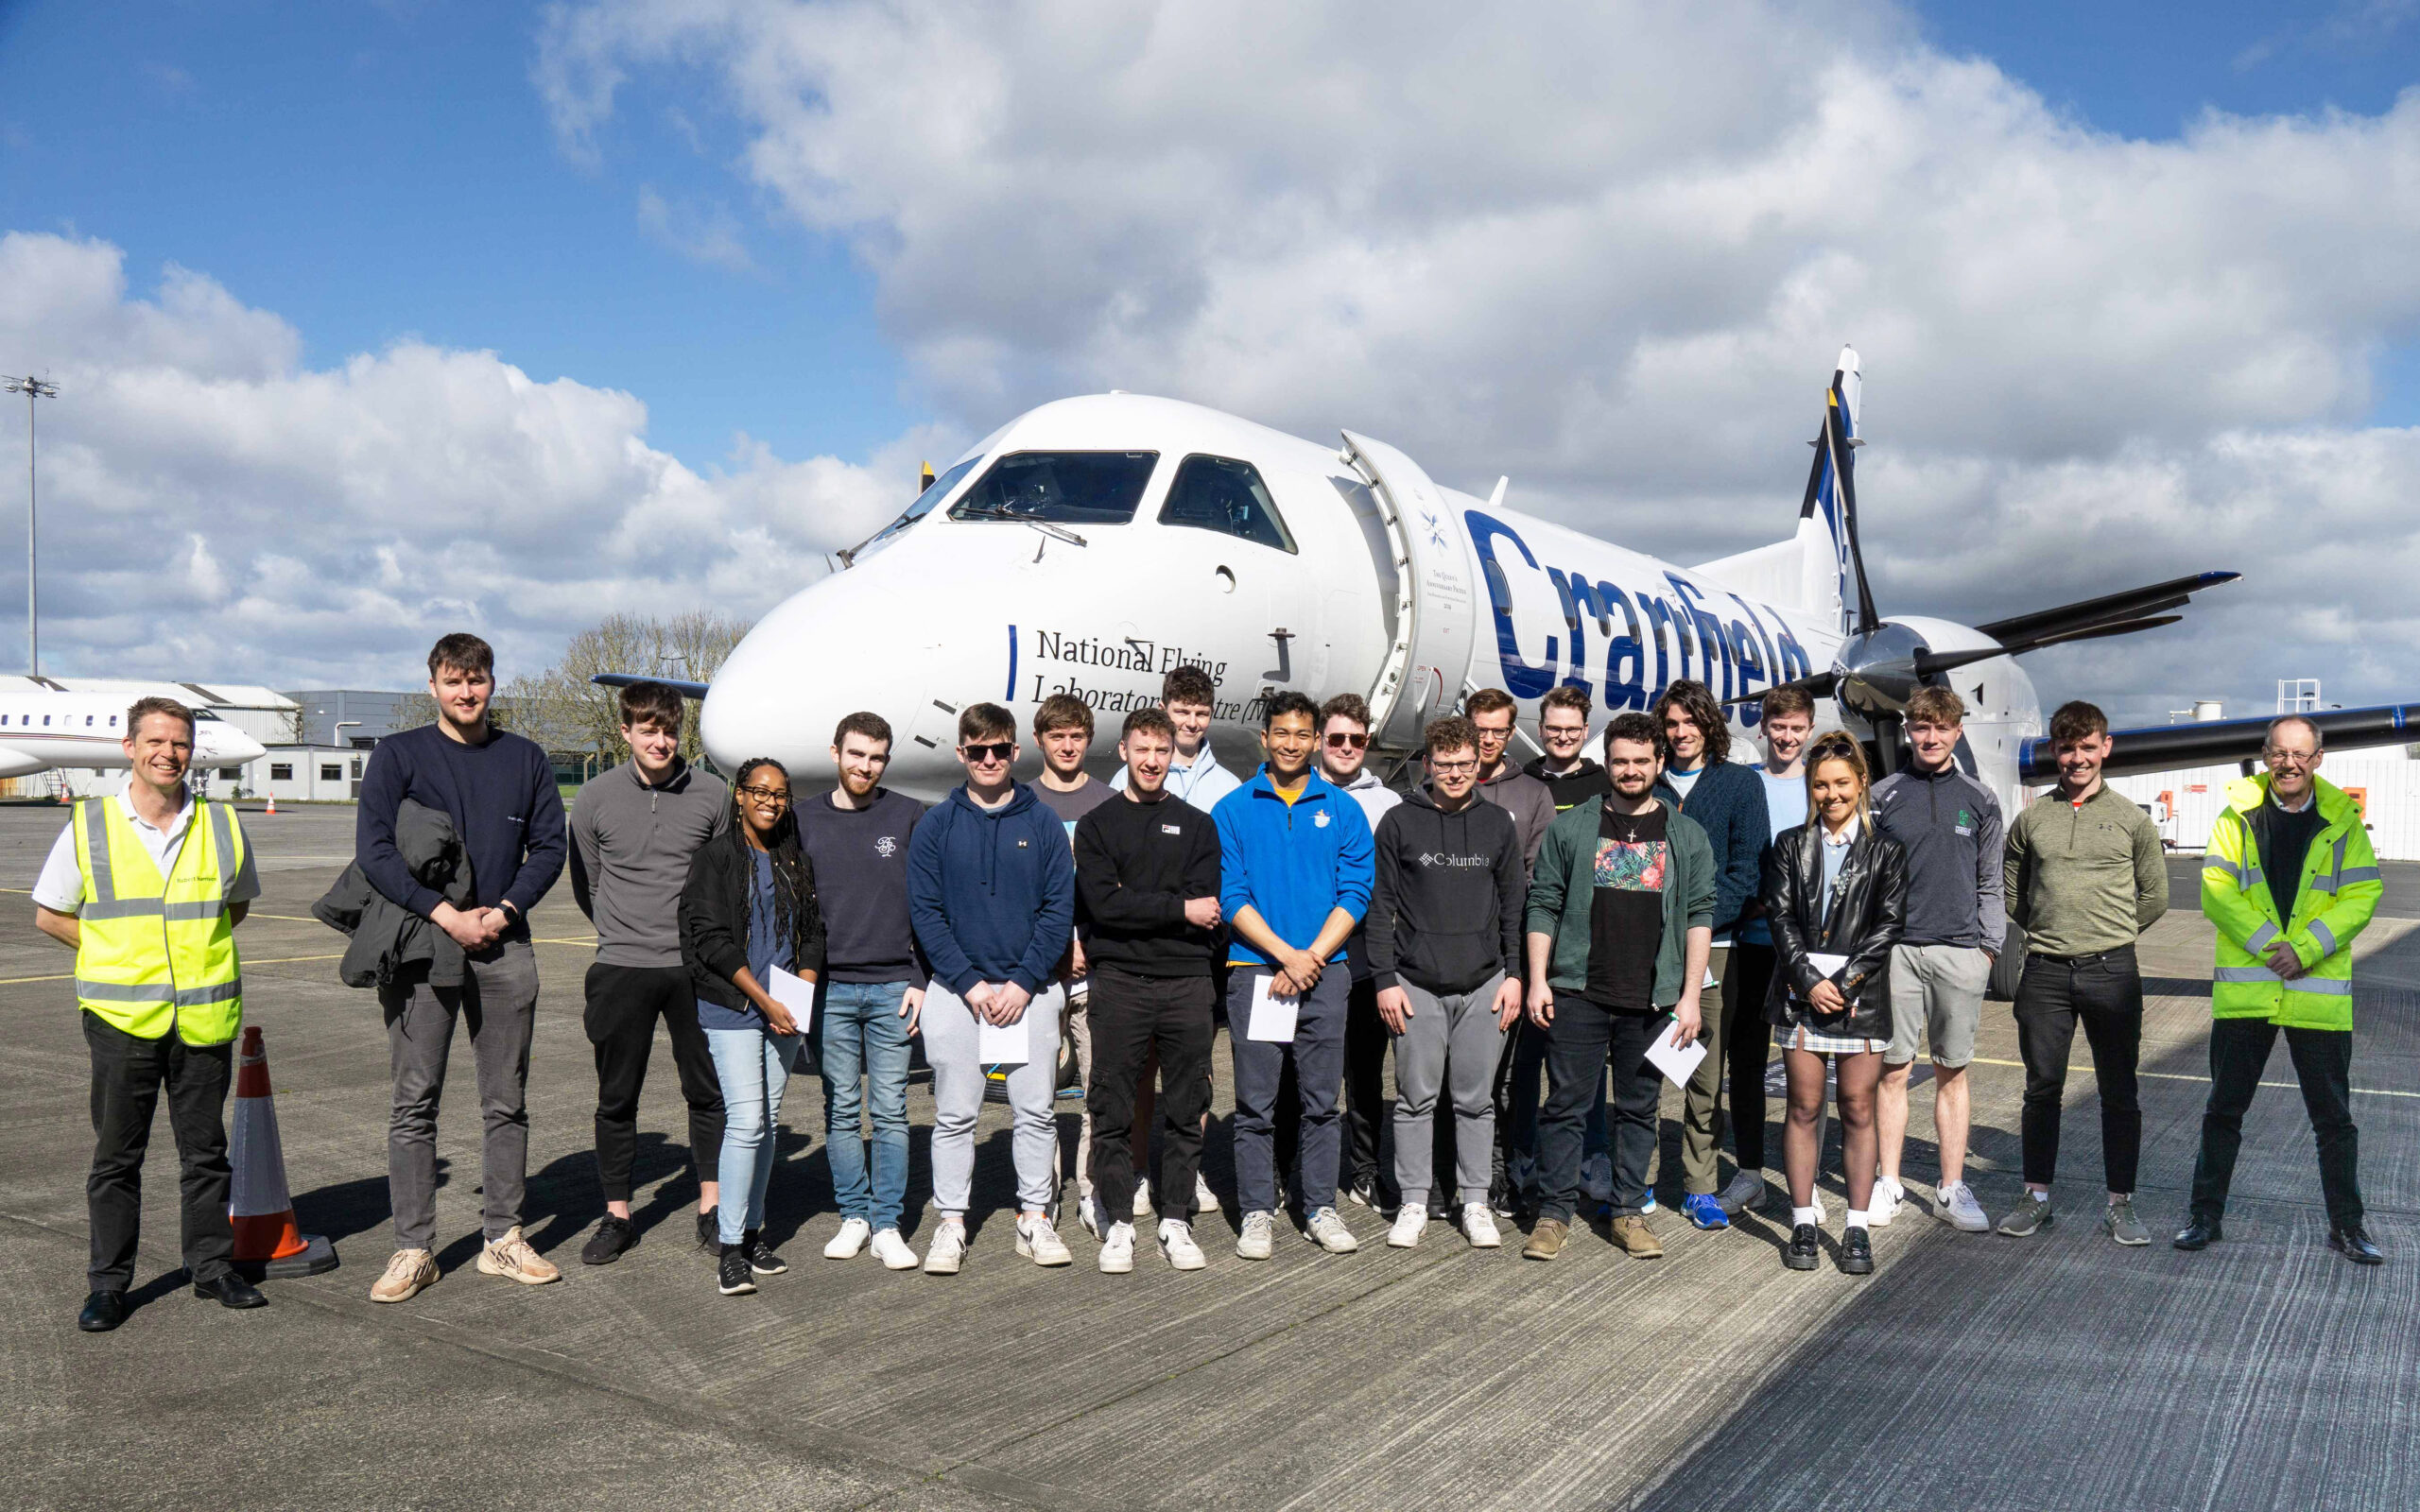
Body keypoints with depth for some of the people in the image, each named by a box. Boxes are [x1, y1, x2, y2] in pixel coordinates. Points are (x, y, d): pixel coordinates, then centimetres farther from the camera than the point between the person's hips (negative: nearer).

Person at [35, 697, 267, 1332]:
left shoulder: (222, 826, 4)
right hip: (121, 1017, -1)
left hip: (205, 1015, 1)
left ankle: (213, 1267, 22)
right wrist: (122, 953, 2)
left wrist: (195, 947, 6)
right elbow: (49, 914, 8)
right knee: (116, 1155, 7)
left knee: (205, 1151, 10)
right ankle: (108, 1282, 19)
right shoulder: (89, 826, -1)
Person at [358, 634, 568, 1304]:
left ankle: (503, 1238, 18)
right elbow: (373, 851, -7)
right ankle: (414, 1248, 8)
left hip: (505, 946, 2)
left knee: (507, 1101, 8)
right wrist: (446, 915, -15)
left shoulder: (525, 759, 9)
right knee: (415, 1102, 0)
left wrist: (503, 910, -9)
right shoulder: (399, 754, 1)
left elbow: (549, 846, 7)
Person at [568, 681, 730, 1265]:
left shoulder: (712, 795, 0)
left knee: (708, 1089, 6)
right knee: (617, 1097, 7)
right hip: (622, 969, 0)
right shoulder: (596, 798, 0)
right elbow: (585, 884, 9)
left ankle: (711, 1208, 19)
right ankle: (617, 1215, 19)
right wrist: (625, 933, 10)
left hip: (695, 967, 0)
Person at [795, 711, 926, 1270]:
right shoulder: (803, 820, 7)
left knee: (890, 1110, 2)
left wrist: (921, 980, -2)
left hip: (893, 987, -1)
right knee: (841, 1109, 8)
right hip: (830, 988, 1)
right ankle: (853, 1217, 19)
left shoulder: (910, 818, 3)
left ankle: (887, 1224, 9)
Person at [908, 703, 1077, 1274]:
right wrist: (969, 982, -10)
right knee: (954, 1113, 3)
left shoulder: (1043, 822, 5)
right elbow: (925, 911, -1)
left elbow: (1060, 908, 1)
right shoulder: (936, 826, 4)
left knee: (1036, 1108, 5)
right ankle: (951, 1224, 13)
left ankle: (1035, 1218, 17)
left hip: (1030, 988, 1)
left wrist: (1023, 982, -9)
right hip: (956, 988, 0)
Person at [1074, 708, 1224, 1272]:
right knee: (1112, 1111, 2)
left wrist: (1134, 906, -10)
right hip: (1119, 983, -1)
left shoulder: (1198, 825, 13)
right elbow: (1102, 903, -7)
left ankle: (1176, 1223, 16)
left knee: (1186, 1109, 6)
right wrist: (1179, 910, -10)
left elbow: (1205, 905, -2)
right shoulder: (1097, 824, 8)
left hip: (1187, 981, 2)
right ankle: (1117, 1223, 13)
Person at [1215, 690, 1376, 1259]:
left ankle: (1320, 1208, 18)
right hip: (1254, 970, -1)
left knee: (1321, 1101, 7)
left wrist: (1312, 958, -10)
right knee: (1255, 1104, 2)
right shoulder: (1234, 810, 4)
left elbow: (1355, 893, 2)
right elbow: (1230, 896, -2)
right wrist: (1287, 954, -12)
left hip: (1325, 972, 1)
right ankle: (1257, 1212, 12)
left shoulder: (1342, 810, 7)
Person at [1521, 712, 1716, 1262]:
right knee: (1566, 1104, 1)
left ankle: (1630, 1211, 21)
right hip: (1577, 992, -1)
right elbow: (1544, 906, 5)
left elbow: (1699, 917, 6)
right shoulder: (1571, 828, 5)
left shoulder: (1686, 835, 8)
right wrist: (1537, 980, -3)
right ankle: (1554, 1211, 10)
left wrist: (1690, 996, 0)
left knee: (1639, 1108, 9)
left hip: (1652, 999, 1)